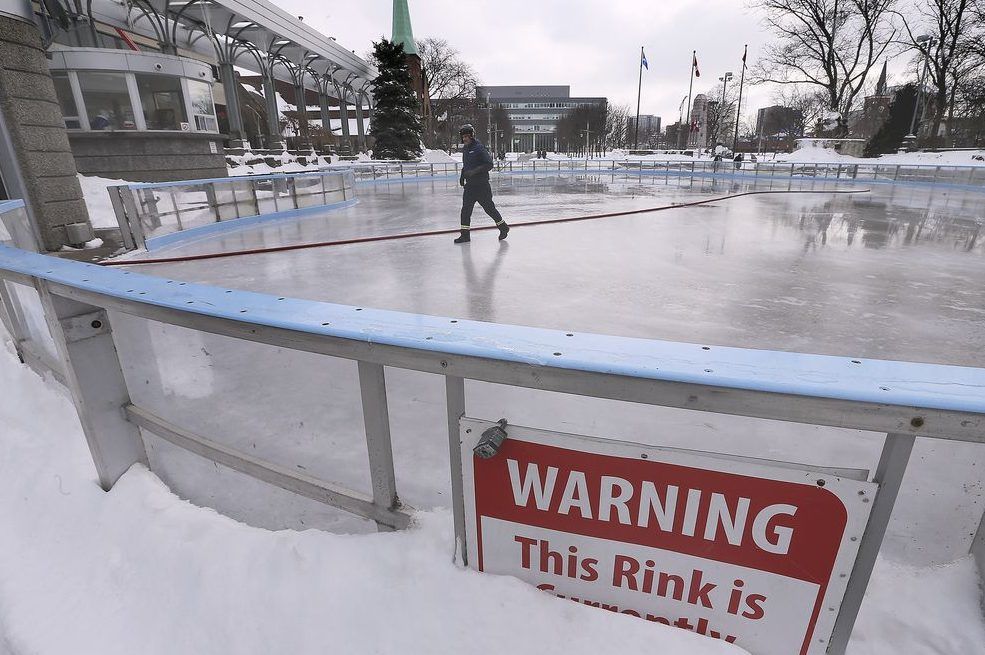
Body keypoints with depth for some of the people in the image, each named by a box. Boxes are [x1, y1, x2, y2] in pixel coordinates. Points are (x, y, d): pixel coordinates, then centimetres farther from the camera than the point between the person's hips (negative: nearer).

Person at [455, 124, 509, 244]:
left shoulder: (479, 148, -12)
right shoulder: (465, 149, 13)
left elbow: (489, 164, -19)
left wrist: (474, 171, -25)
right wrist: (462, 175, 15)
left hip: (481, 184, -7)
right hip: (469, 184, 7)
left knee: (489, 207, 1)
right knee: (466, 209, 1)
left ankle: (503, 227, 19)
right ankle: (465, 234, 6)